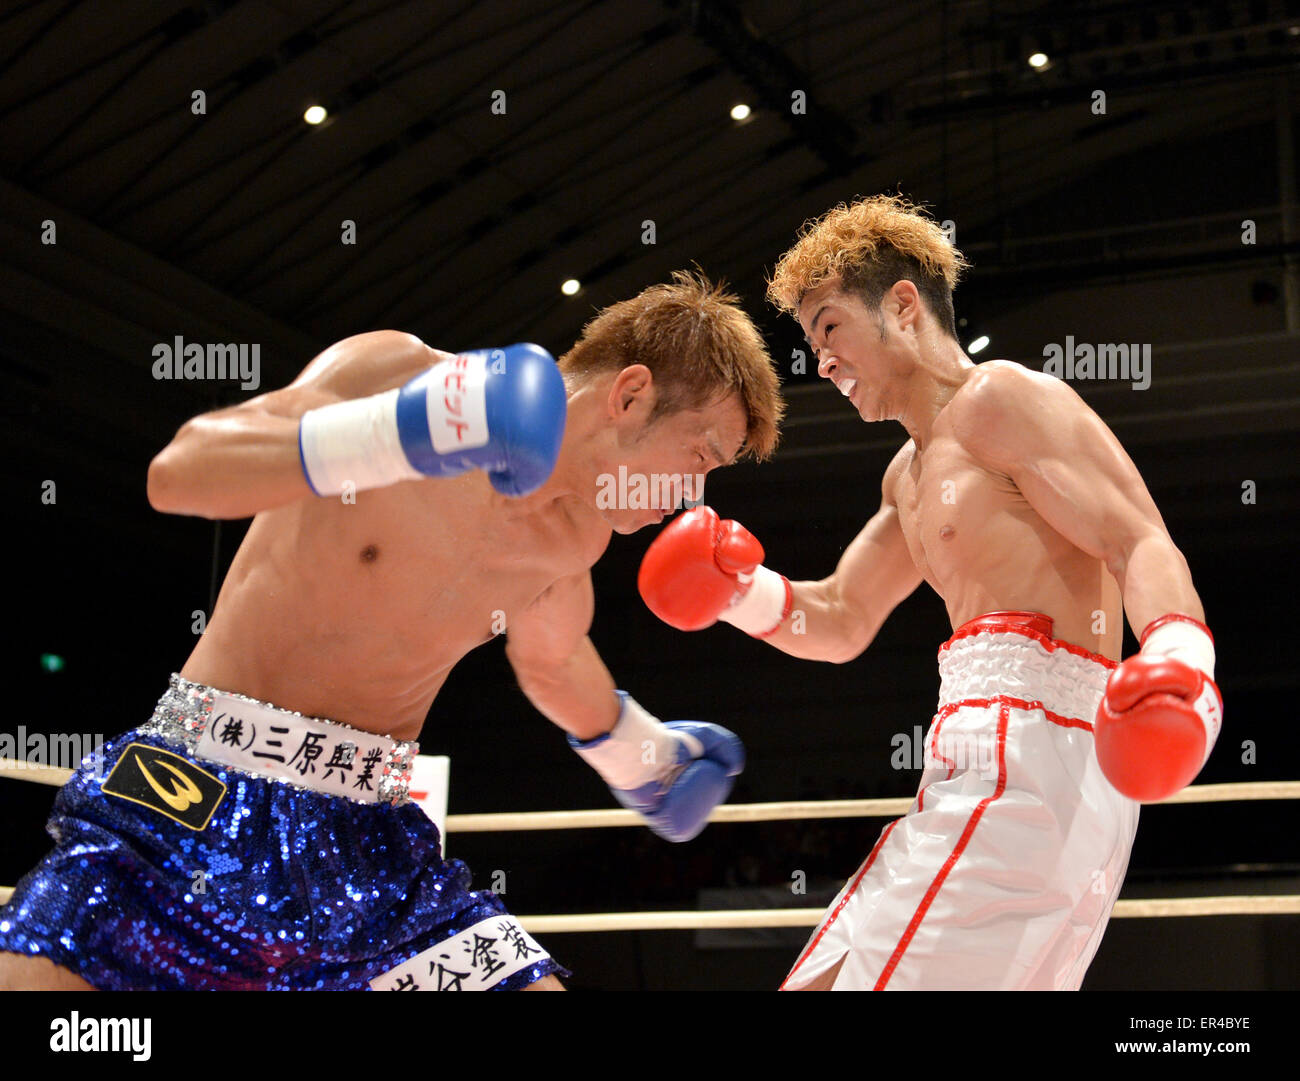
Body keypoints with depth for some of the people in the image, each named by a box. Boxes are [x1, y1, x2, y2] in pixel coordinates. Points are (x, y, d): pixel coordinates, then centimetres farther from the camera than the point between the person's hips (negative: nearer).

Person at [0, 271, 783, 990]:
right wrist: (399, 434, -35)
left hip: (371, 840, 5)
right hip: (201, 800, -5)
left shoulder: (575, 541, 9)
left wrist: (643, 754, 45)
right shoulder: (395, 373, -10)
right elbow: (177, 472, -24)